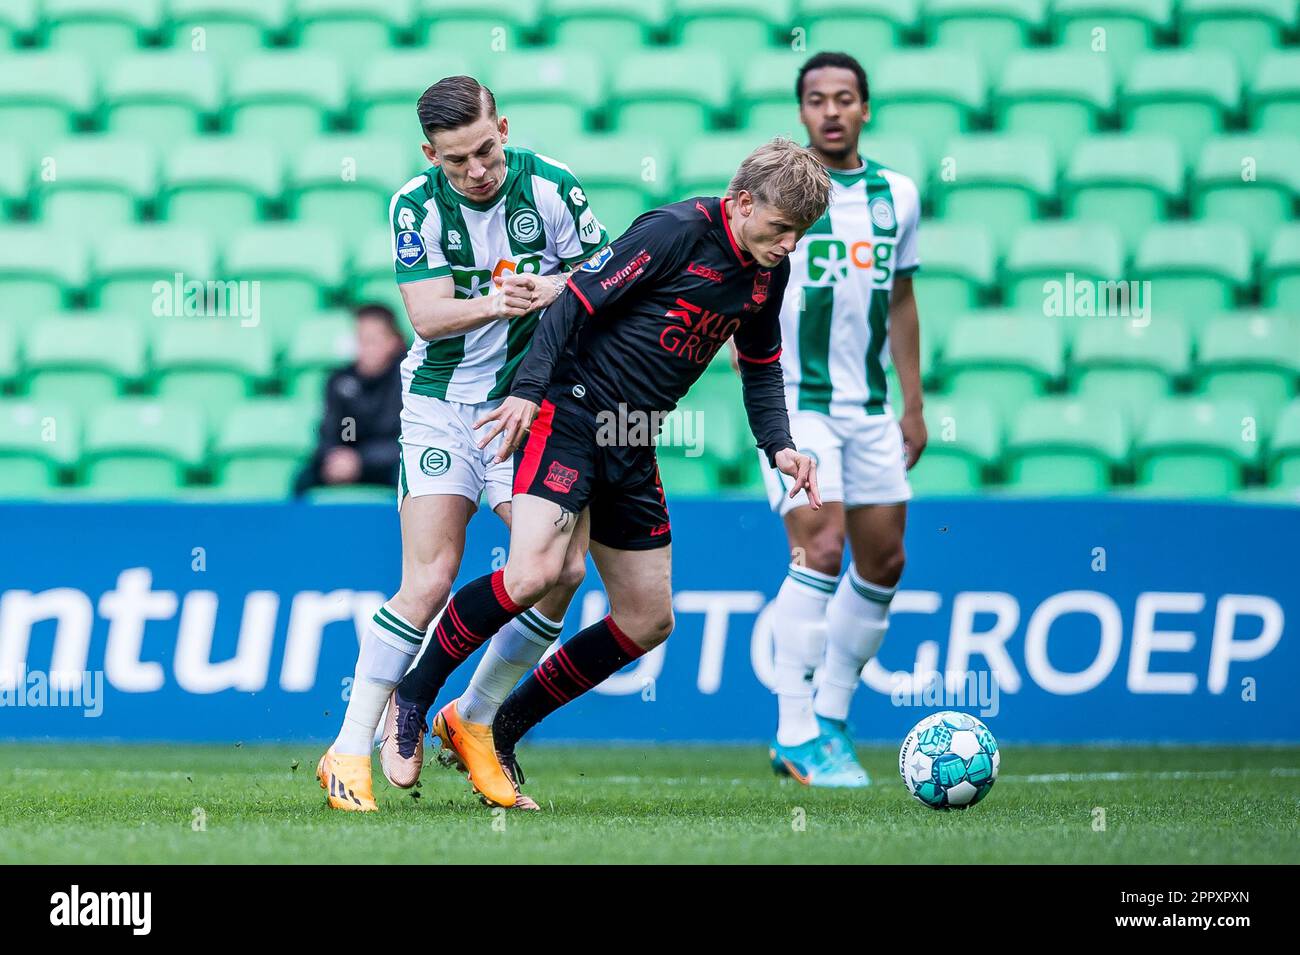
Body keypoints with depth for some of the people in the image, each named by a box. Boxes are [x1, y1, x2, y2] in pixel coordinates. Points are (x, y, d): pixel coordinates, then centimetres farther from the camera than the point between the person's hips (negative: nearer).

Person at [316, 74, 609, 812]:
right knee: (430, 581, -13)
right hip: (443, 407, -2)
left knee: (562, 568, -10)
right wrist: (499, 302, -35)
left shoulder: (551, 187, -8)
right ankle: (350, 752, -6)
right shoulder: (417, 206, -9)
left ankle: (475, 721, 9)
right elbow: (427, 312, -17)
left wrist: (556, 290, -24)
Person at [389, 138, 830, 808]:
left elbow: (761, 367, 21)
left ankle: (497, 735, 18)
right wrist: (528, 389, -24)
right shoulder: (675, 232, -15)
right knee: (534, 573, -28)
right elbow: (577, 299, -15)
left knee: (648, 622, 7)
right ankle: (410, 695, -8)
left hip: (632, 447, 8)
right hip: (570, 411, -8)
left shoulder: (769, 272, 9)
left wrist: (779, 447, 4)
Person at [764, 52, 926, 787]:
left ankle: (830, 719, 22)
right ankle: (797, 735, -11)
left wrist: (914, 405, 16)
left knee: (883, 561, 7)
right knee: (821, 549, -18)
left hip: (870, 407, 6)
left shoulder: (897, 195, 9)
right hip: (795, 403, -6)